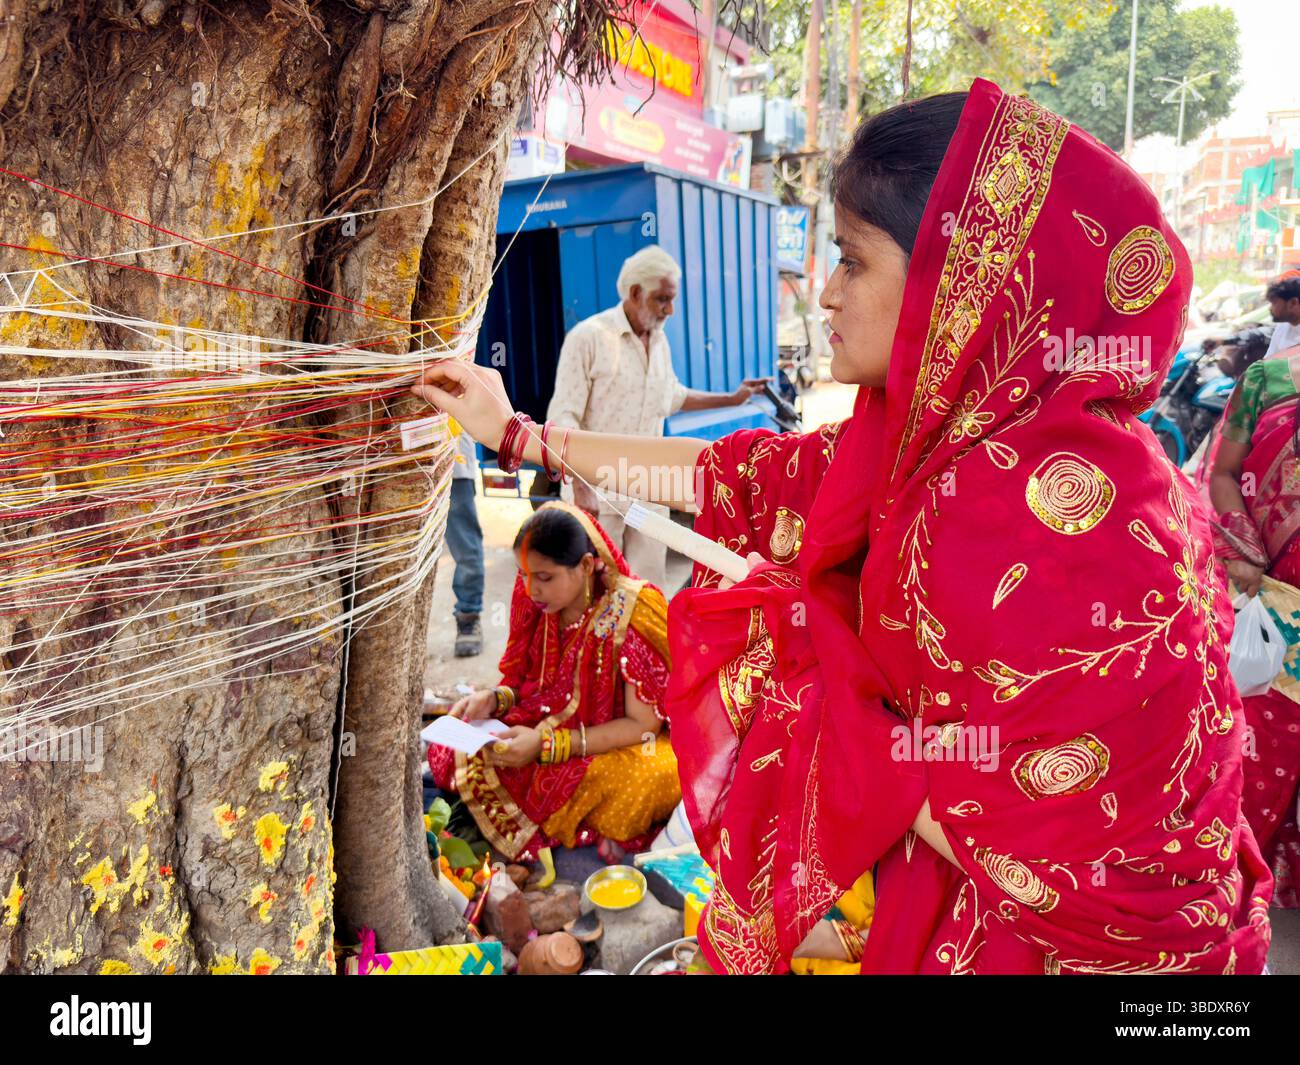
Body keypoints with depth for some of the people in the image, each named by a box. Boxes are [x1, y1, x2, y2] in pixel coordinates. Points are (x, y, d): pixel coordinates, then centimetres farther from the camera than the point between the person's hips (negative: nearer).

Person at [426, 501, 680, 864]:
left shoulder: (630, 613, -21)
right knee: (454, 751, -13)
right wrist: (493, 699, -14)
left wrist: (546, 745, -27)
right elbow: (526, 682, 9)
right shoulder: (534, 602, -4)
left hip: (621, 746, -5)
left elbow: (643, 724, -20)